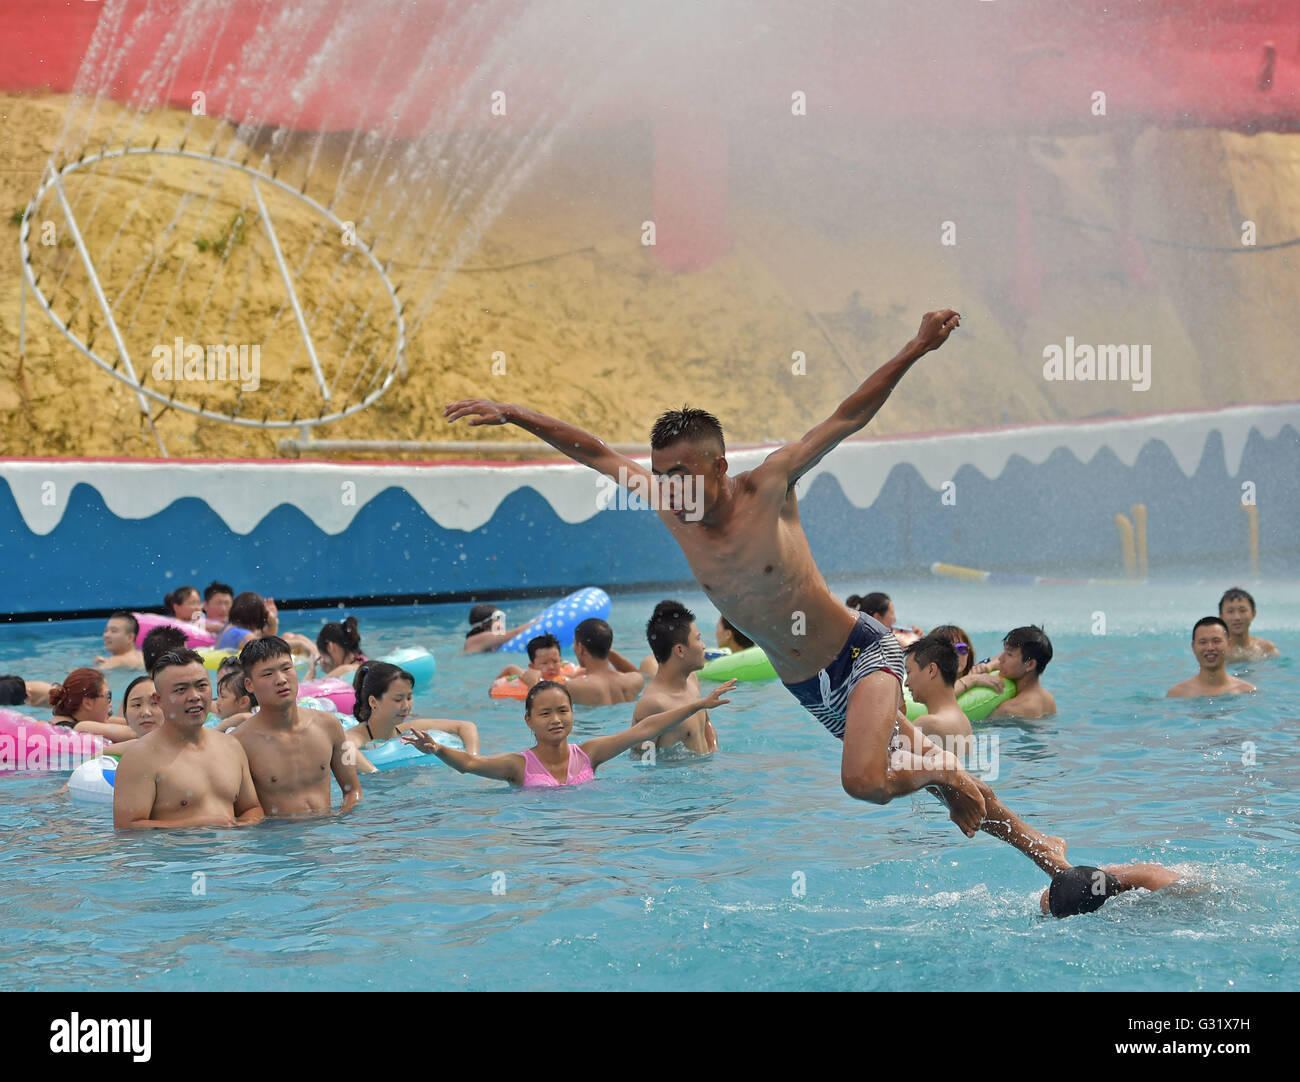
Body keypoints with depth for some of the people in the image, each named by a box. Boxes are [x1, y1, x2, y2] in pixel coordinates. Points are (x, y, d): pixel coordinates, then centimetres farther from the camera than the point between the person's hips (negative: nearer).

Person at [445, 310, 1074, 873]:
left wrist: (916, 350, -22)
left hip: (860, 654, -6)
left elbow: (848, 418, -16)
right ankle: (1027, 841, 35)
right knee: (909, 766, 15)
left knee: (862, 781, -27)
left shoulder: (769, 487, -18)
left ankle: (945, 776, 6)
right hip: (805, 688, 6)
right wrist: (513, 415, -5)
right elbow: (593, 452, 0)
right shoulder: (667, 506, -7)